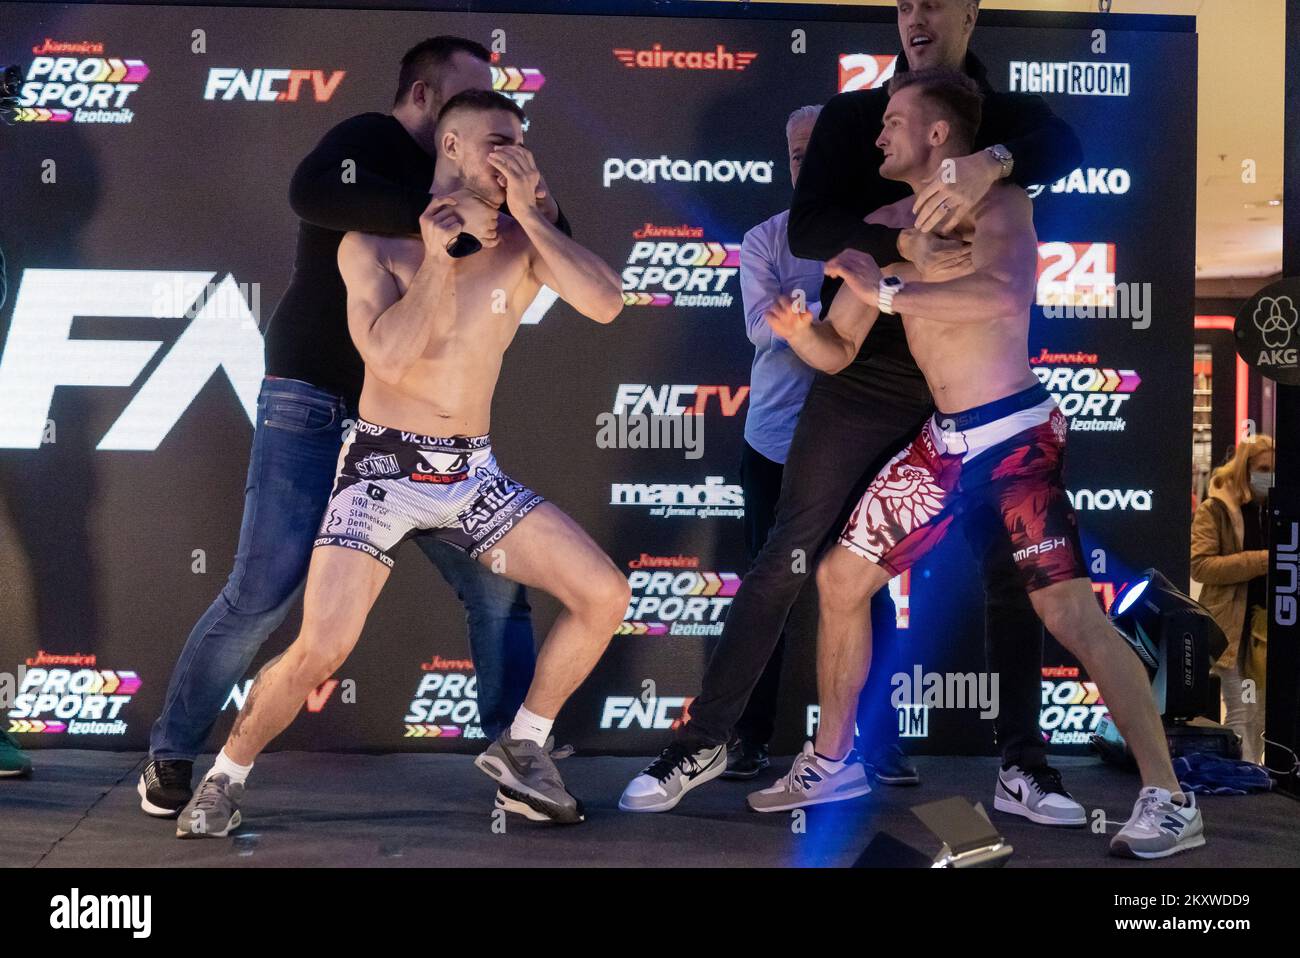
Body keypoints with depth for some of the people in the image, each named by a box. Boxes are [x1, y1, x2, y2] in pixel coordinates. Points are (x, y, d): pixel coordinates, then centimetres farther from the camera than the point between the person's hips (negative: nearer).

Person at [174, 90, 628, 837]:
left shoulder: (521, 243, 3)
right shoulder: (374, 243, -3)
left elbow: (606, 304, -14)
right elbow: (388, 354, -17)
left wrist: (529, 213, -15)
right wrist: (438, 258, -15)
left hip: (474, 475, 4)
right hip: (384, 468, -3)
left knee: (606, 595, -7)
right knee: (322, 648, -19)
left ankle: (522, 748, 13)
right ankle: (227, 777, 9)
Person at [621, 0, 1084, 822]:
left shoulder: (1008, 117, 8)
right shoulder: (853, 115, 5)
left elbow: (1067, 149, -16)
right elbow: (808, 229, -10)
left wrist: (994, 160, -36)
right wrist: (901, 245, -27)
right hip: (865, 376, -1)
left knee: (1013, 566, 3)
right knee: (787, 561, -1)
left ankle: (1024, 769, 17)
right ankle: (705, 743, 11)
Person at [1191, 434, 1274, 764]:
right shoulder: (1215, 510, -4)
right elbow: (1200, 565, -15)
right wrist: (1262, 560, -20)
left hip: (1267, 622, 6)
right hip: (1232, 624, -5)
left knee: (1259, 712, 11)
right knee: (1240, 710, -8)